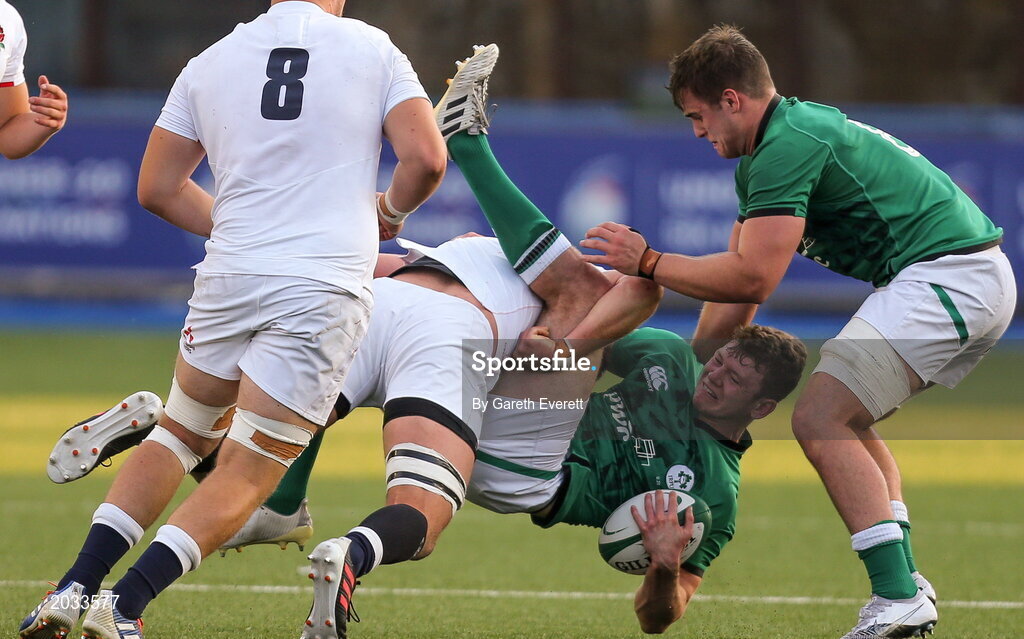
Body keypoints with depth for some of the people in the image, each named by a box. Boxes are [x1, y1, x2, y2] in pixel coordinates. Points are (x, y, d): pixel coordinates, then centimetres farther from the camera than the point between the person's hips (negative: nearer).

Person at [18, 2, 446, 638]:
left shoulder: (211, 64, 10)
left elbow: (157, 187, 14)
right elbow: (426, 160, -4)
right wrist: (389, 212, 17)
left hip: (231, 276, 3)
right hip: (326, 287, -3)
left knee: (180, 435, 23)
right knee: (247, 474, 0)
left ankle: (74, 587, 11)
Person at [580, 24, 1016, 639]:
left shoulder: (789, 146, -14)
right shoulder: (763, 155, 19)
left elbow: (753, 279, -19)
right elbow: (737, 282, 23)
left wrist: (648, 261, -9)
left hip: (947, 277, -11)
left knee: (821, 418, -14)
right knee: (848, 419, 24)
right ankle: (904, 583, 15)